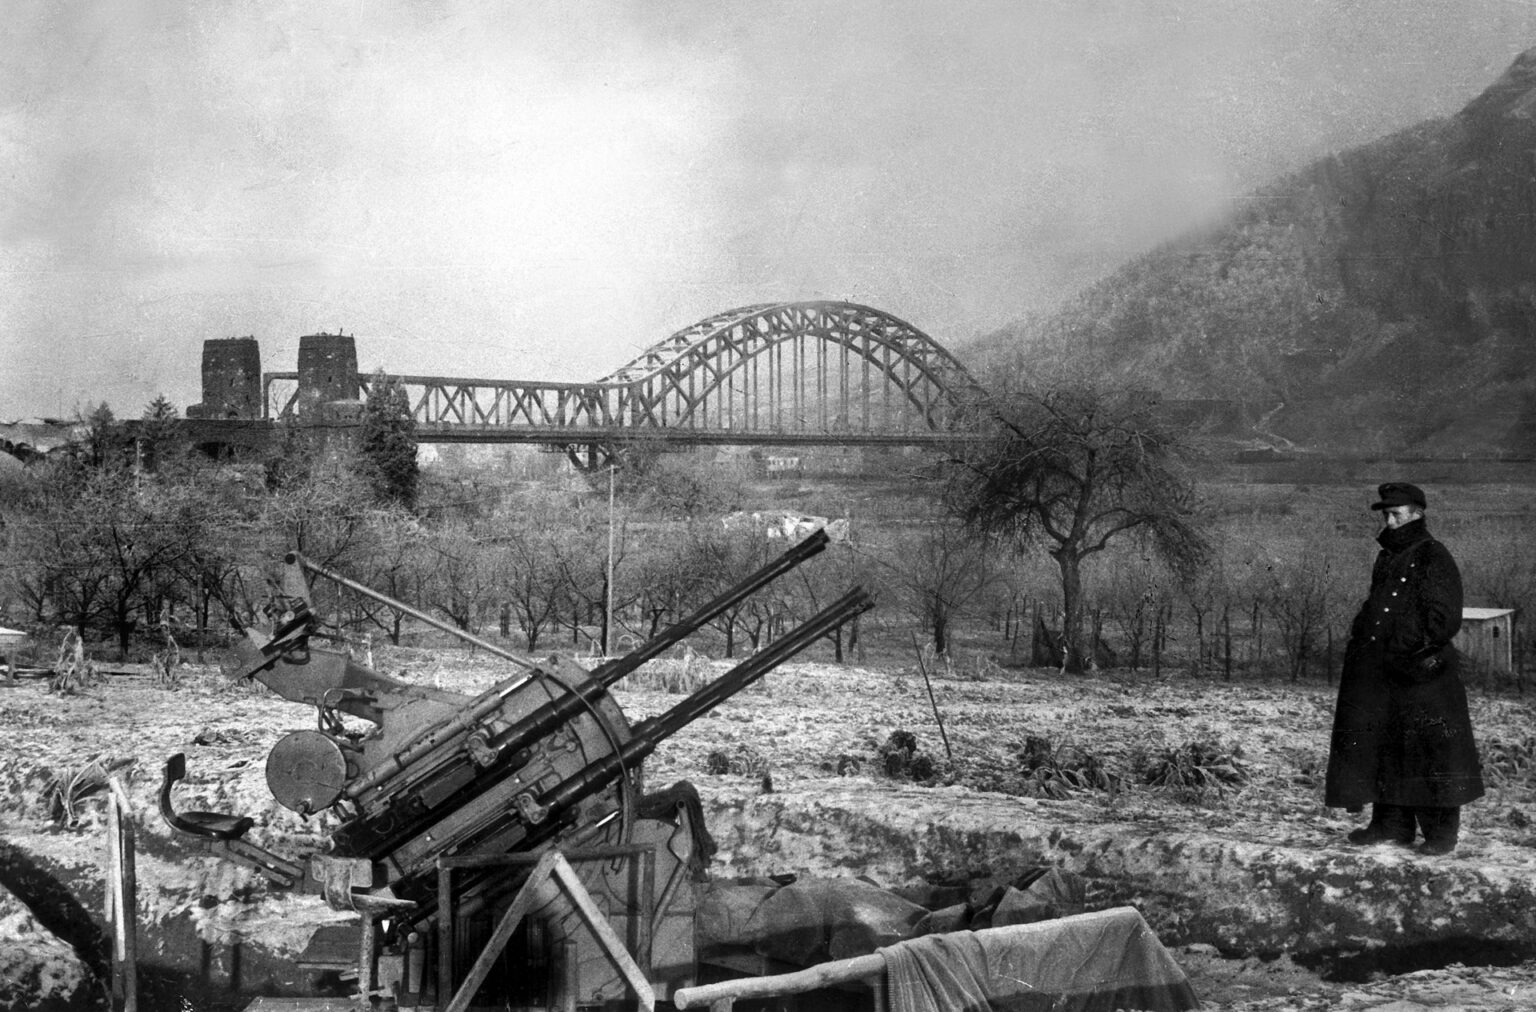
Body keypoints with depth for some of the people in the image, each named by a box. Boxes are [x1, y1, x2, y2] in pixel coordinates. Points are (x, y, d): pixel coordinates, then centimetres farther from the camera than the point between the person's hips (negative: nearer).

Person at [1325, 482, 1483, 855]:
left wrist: (1417, 651, -18)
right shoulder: (1386, 558, 17)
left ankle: (1441, 832, 2)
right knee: (1384, 748, 10)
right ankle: (1392, 824, 18)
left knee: (1430, 749, -4)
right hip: (1378, 671, 8)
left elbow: (1446, 618, -13)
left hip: (1420, 673, -8)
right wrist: (1361, 636, 12)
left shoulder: (1434, 558, -8)